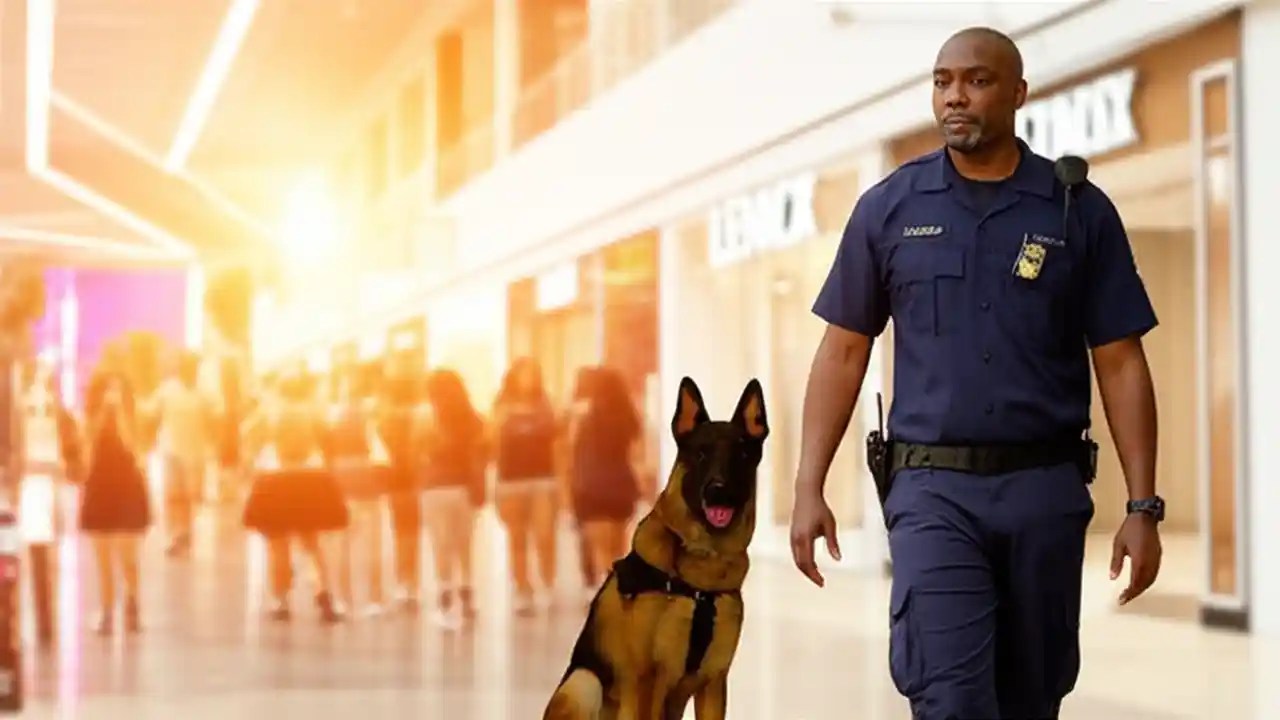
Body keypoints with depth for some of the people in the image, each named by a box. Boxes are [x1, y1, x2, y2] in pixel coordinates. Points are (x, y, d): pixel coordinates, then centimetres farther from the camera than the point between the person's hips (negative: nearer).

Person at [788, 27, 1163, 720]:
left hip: (1046, 488, 1)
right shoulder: (889, 208, 4)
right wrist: (808, 489, 2)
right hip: (933, 489, -1)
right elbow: (843, 352, 8)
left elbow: (1121, 364, 2)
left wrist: (1143, 506, -4)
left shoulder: (1079, 211, 2)